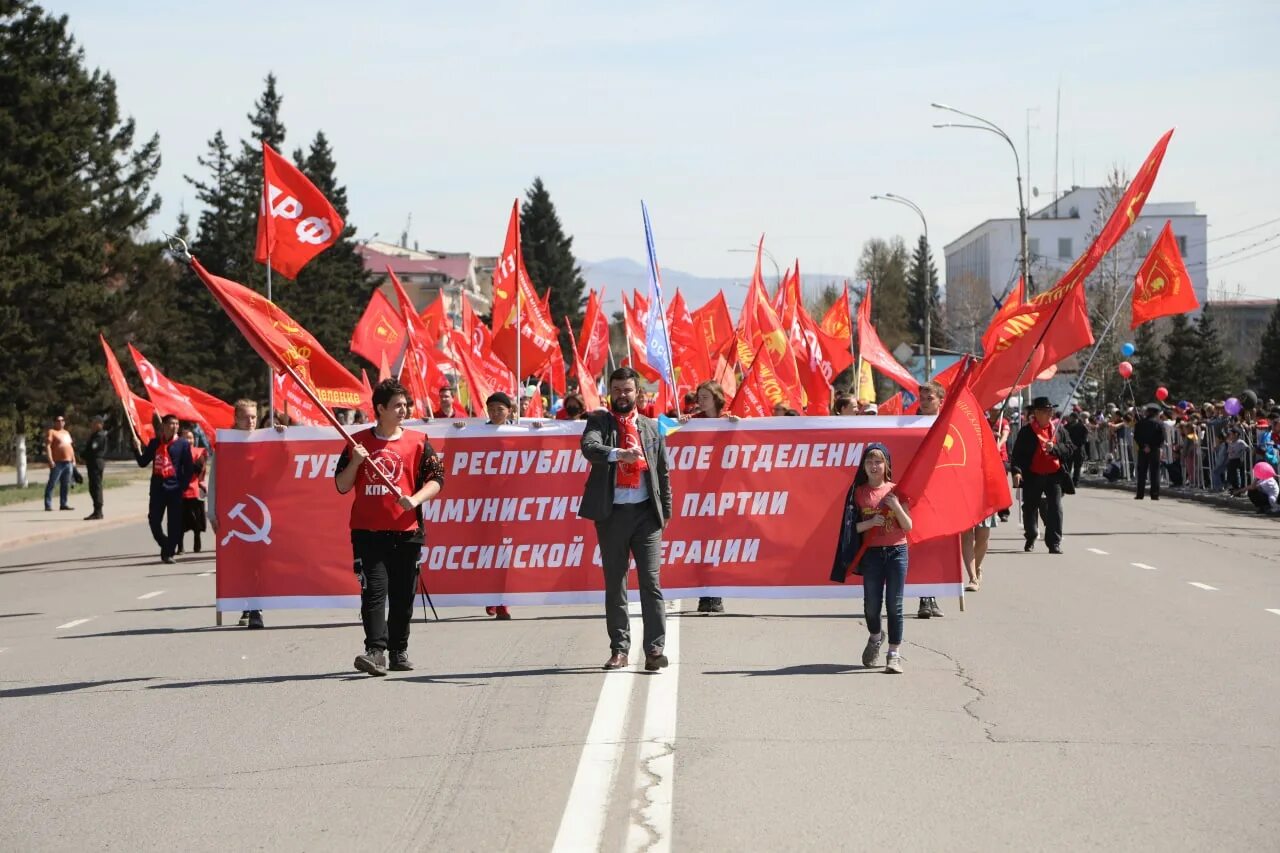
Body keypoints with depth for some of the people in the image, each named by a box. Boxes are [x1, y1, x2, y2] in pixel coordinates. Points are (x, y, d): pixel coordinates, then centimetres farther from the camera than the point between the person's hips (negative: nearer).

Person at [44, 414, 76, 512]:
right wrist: (50, 460, -20)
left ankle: (63, 504, 15)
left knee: (66, 484, 8)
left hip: (68, 462, 7)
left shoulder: (66, 433, 23)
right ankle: (48, 505, -9)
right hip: (57, 463, -7)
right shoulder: (51, 432, -1)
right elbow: (47, 446, -11)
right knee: (52, 483, -8)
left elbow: (71, 446, 27)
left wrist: (73, 460, 18)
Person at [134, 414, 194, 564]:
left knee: (174, 522, -2)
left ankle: (169, 552, 5)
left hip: (175, 489, -3)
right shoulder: (154, 443, 10)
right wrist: (138, 450, -3)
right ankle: (166, 545, 22)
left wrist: (183, 486, -9)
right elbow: (143, 463, 13)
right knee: (154, 520, 1)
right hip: (157, 488, 3)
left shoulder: (183, 444, 1)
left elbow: (188, 467, -1)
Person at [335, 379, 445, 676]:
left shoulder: (417, 442, 6)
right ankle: (375, 651, -19)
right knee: (374, 590, -12)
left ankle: (399, 652, 16)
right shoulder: (358, 442, 6)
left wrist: (415, 499, -14)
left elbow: (437, 479, 3)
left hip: (406, 531, 1)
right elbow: (341, 486, 8)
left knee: (403, 595, 6)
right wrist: (355, 462, -10)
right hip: (367, 531, -1)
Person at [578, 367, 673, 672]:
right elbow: (589, 446, -16)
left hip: (645, 512, 1)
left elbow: (663, 472, 16)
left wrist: (665, 510, 10)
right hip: (612, 513, -1)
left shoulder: (651, 427, 14)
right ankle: (619, 649, 11)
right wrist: (618, 453, -33)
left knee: (651, 581, -6)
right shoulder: (599, 421, 7)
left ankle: (655, 650, -9)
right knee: (614, 584, 5)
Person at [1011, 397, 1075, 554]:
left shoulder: (1059, 430, 7)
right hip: (1032, 476, -1)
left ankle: (1054, 543, -6)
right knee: (1030, 508, 12)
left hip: (1054, 476, 1)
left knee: (1055, 508, -9)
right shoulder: (1026, 431, -2)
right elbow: (1018, 453, -5)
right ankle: (1030, 539, 34)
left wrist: (1054, 448, -13)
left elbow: (1069, 450, 5)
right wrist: (1017, 470, -18)